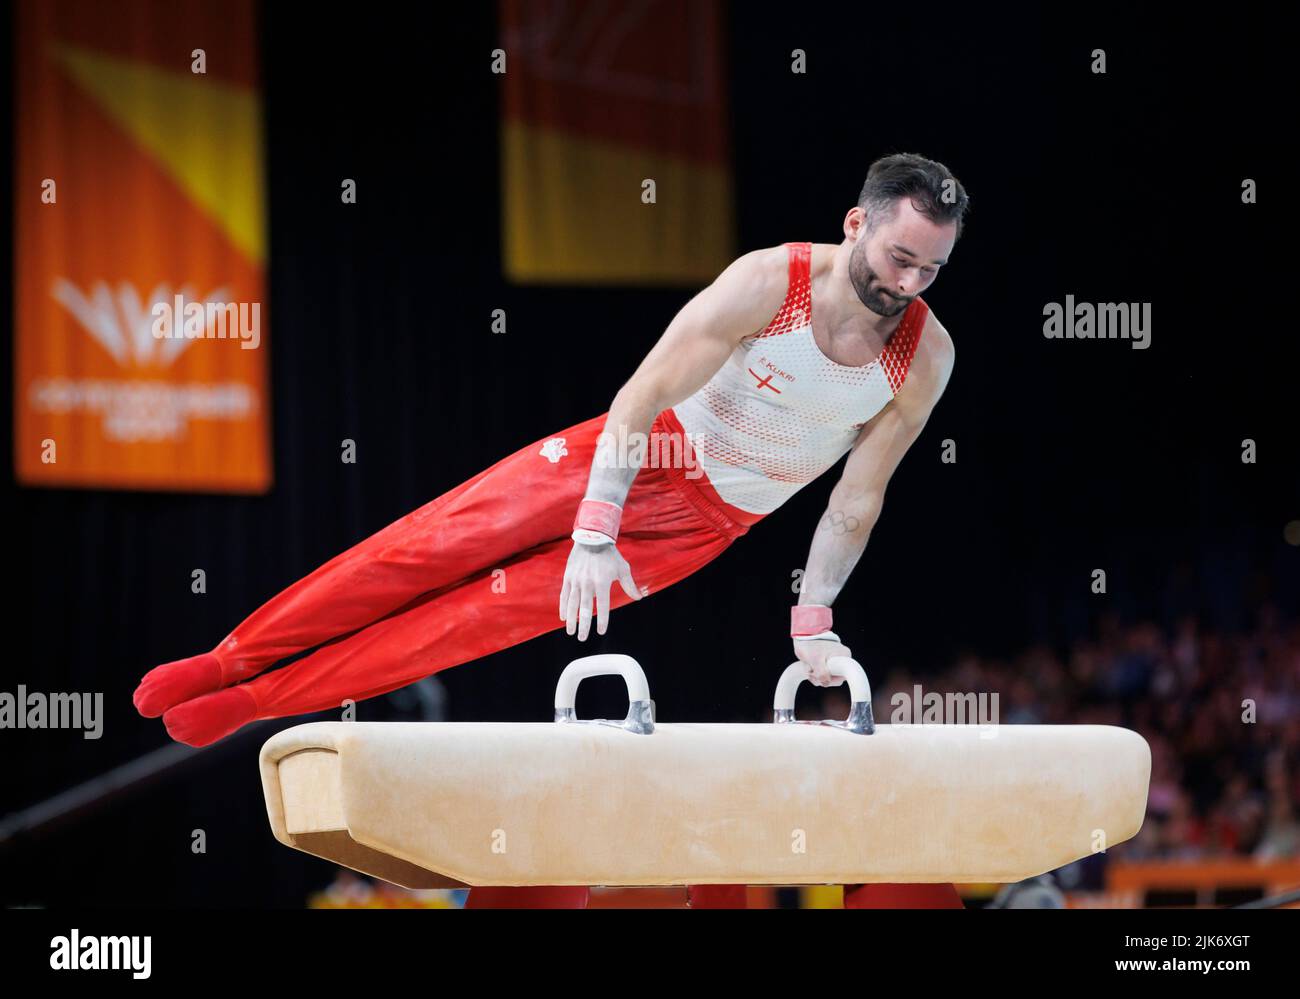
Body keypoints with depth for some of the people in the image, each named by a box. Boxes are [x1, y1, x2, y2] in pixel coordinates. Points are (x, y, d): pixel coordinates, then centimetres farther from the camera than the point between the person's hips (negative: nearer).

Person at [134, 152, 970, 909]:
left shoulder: (925, 357, -17)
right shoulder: (768, 284, -25)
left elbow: (860, 497, -4)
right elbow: (641, 398, -23)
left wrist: (812, 622, -3)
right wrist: (593, 537, -28)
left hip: (701, 522, 1)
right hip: (635, 454, -1)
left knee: (491, 613, -3)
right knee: (431, 546, -6)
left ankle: (257, 701, 2)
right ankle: (227, 664, 5)